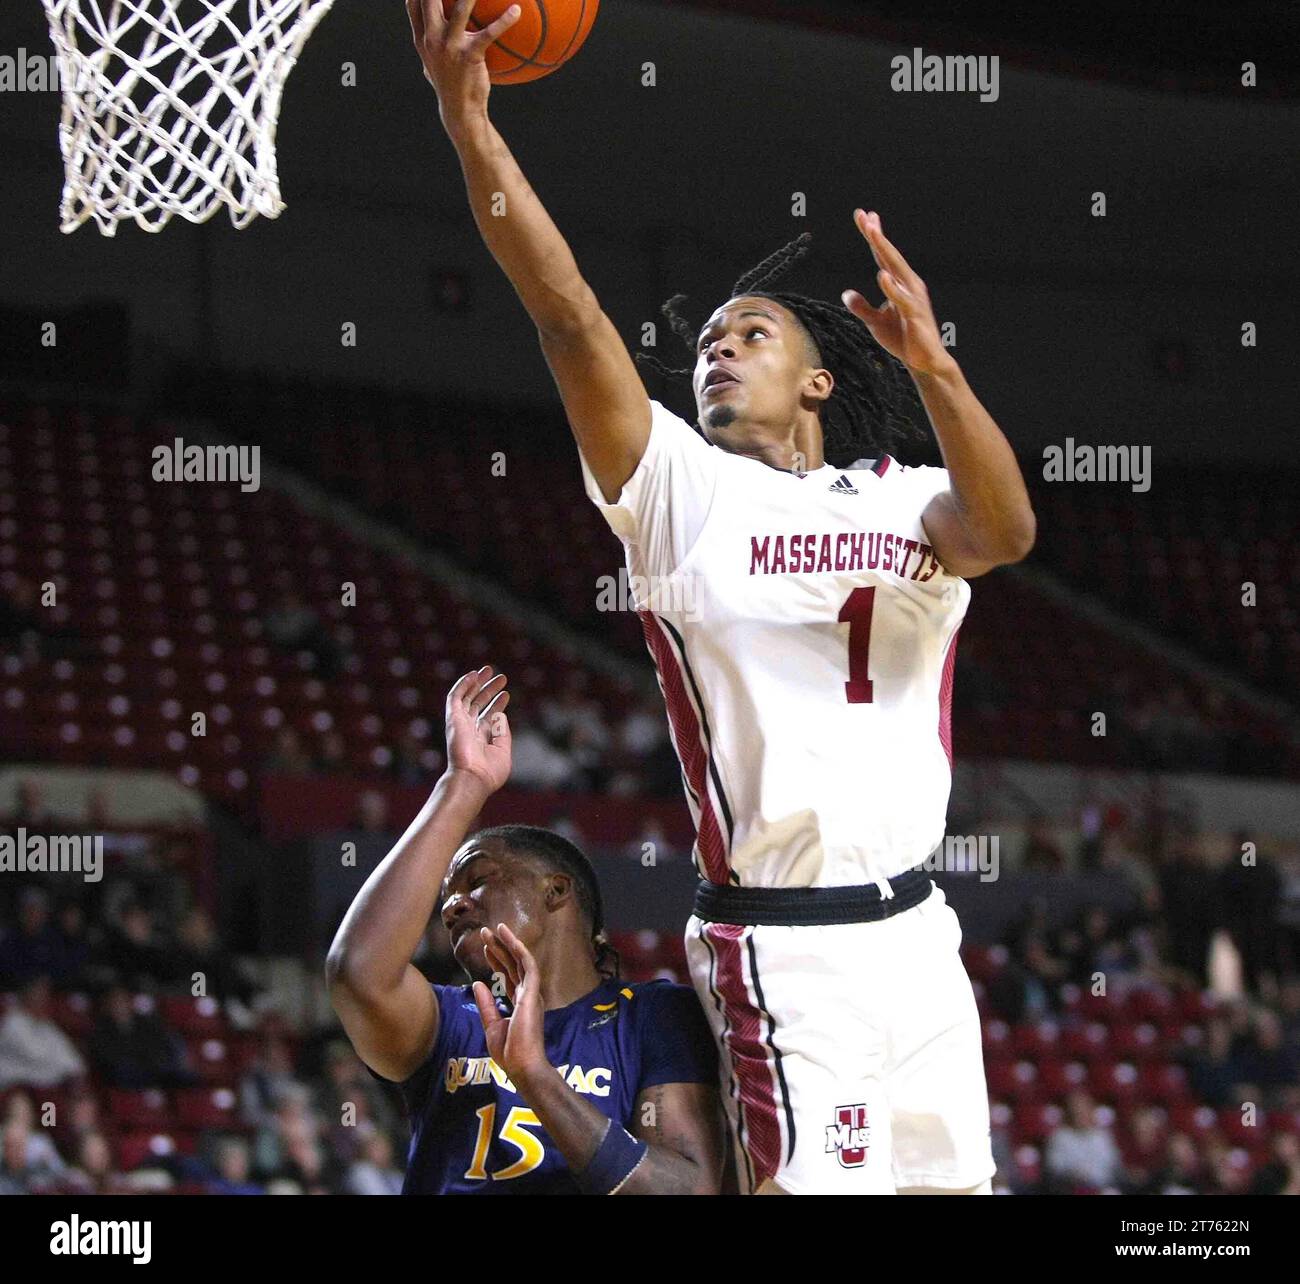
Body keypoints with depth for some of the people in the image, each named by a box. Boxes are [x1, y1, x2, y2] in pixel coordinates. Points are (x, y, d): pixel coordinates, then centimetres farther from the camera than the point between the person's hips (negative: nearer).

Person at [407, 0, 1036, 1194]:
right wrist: (467, 120, -20)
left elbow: (1005, 531, -13)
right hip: (784, 949, -4)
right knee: (811, 1187, -14)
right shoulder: (681, 491, 5)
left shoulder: (903, 501, 10)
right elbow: (571, 317, -8)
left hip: (915, 930, 4)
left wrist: (929, 364, -30)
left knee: (948, 1181, 7)